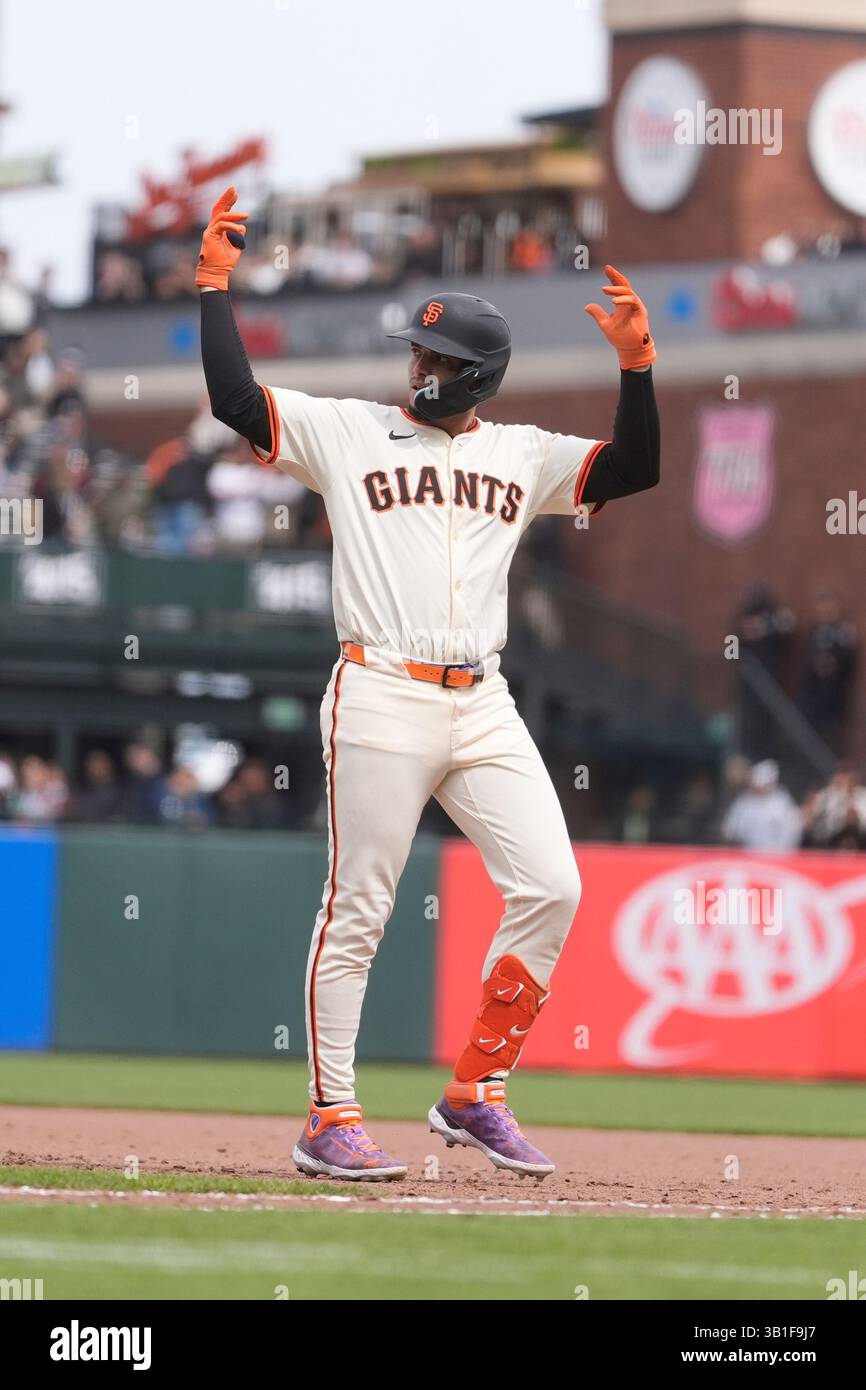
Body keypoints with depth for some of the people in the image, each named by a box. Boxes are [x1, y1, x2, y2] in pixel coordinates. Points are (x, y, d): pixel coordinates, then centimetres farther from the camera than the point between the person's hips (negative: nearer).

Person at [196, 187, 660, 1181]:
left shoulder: (521, 456, 16)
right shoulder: (345, 432, 7)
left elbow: (633, 469, 8)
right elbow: (235, 398, -2)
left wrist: (636, 364, -3)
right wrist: (216, 285, -5)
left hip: (483, 707, 4)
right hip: (379, 699, -4)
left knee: (551, 889, -6)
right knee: (357, 911, -3)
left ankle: (473, 1096, 6)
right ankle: (329, 1120, 4)